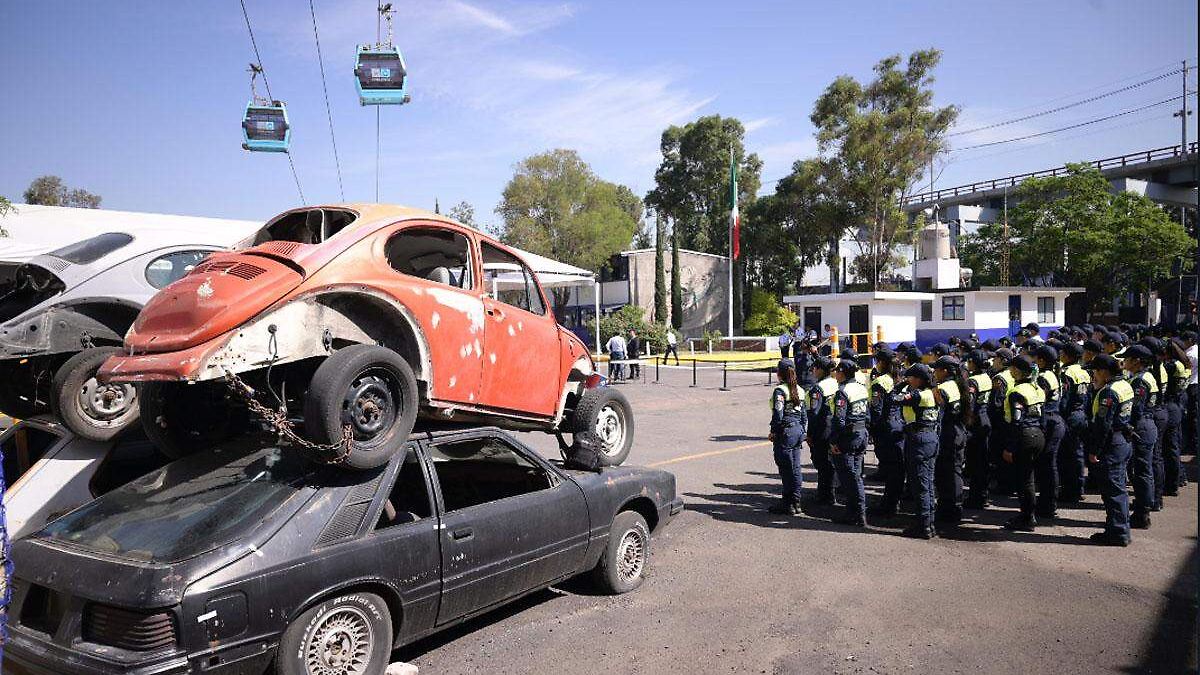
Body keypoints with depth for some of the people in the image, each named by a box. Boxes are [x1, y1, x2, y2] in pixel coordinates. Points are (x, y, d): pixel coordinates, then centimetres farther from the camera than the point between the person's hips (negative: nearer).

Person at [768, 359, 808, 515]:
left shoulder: (780, 390, -14)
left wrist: (773, 432, -9)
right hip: (798, 431, 8)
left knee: (786, 469, -2)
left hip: (786, 432, -8)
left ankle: (788, 504, 3)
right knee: (795, 468, 12)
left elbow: (778, 415, -19)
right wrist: (803, 432, 20)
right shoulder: (799, 390, 10)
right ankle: (795, 502, 17)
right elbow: (804, 415, 14)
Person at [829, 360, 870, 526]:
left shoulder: (842, 392, -17)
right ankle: (859, 511, 20)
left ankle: (857, 515, 3)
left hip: (847, 436, -8)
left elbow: (839, 420, -21)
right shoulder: (862, 388, 8)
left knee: (848, 476, 0)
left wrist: (833, 441, -16)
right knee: (856, 474, 15)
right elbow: (867, 414, 14)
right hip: (862, 434, 8)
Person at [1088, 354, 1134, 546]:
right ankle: (1121, 529, 26)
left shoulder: (1108, 392, -20)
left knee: (1112, 489, -2)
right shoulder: (1125, 385, 10)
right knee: (1118, 487, 17)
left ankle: (1117, 532, 4)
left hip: (1111, 446, -10)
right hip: (1124, 442, 10)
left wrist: (1094, 451, -17)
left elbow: (1103, 425, -21)